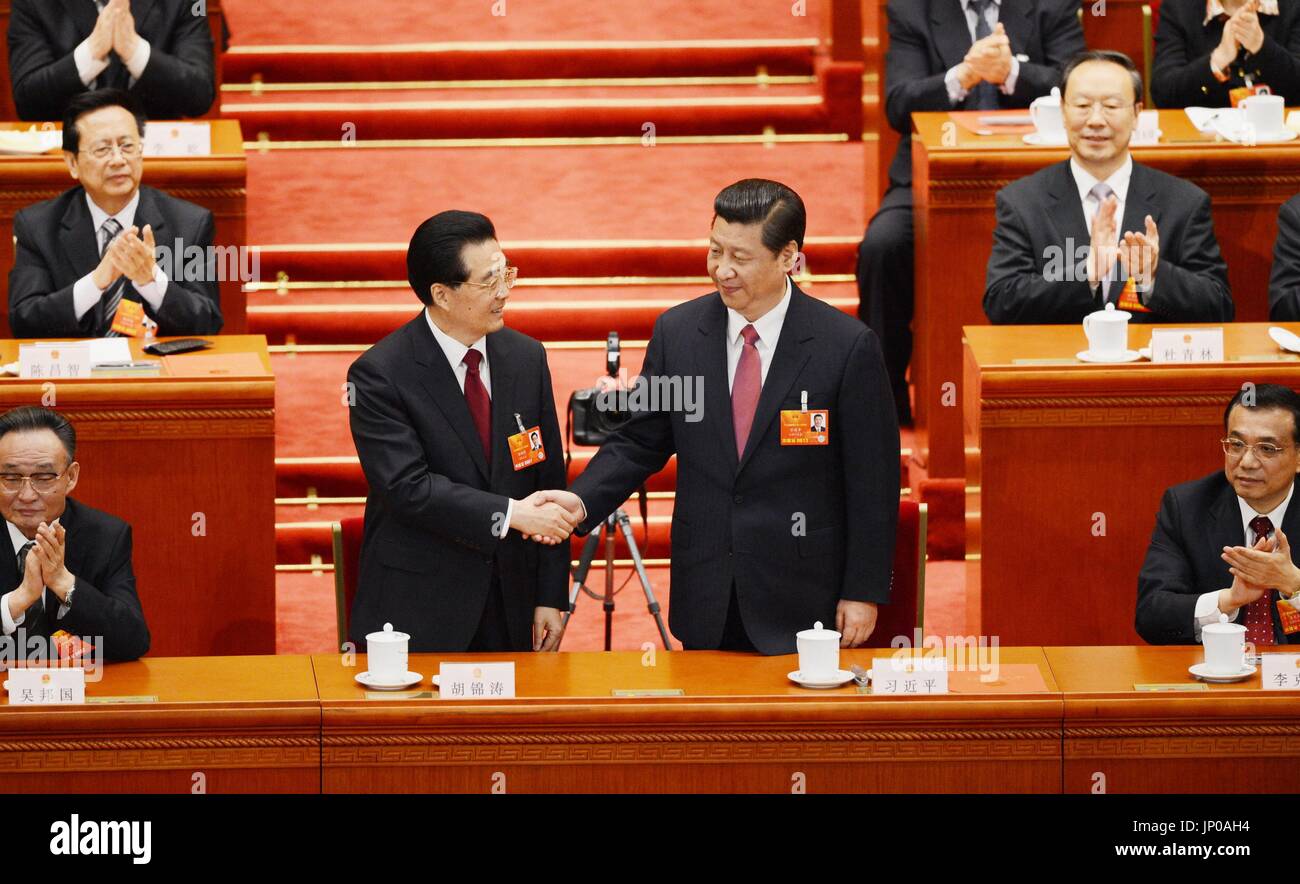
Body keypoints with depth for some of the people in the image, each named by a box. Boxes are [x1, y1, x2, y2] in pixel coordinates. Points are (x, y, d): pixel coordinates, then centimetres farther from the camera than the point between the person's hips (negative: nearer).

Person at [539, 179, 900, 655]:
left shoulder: (847, 345, -8)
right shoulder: (677, 331, 2)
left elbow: (873, 482, -5)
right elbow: (638, 442, 7)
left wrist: (864, 593, -6)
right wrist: (582, 501, -12)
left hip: (801, 600, -3)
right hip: (705, 599, 3)